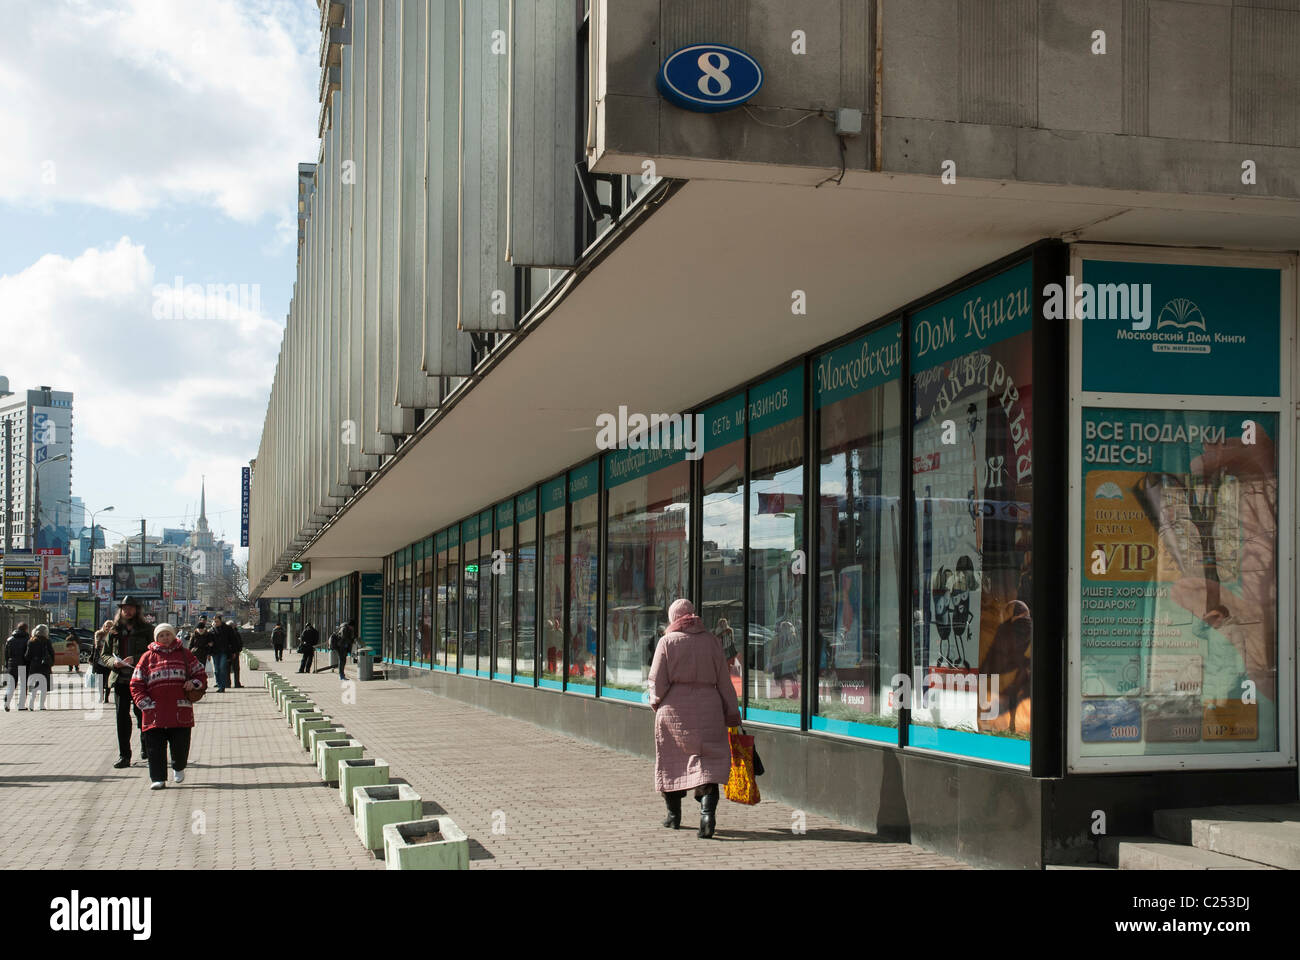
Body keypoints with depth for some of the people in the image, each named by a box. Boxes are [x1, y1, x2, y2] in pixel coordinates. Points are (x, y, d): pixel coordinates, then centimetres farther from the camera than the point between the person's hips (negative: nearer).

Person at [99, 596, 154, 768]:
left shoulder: (146, 630, 3)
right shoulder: (113, 632, 13)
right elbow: (104, 656, 16)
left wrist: (135, 660, -17)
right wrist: (114, 662, -5)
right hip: (120, 679, 2)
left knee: (142, 715, 2)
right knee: (122, 717, -2)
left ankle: (146, 748, 25)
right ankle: (124, 756, 1)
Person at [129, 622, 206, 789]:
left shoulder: (185, 655, 13)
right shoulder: (148, 657, 10)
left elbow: (201, 674, 16)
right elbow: (136, 684, 8)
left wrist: (194, 683, -6)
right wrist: (145, 703, -4)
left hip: (180, 710, 0)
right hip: (155, 712, 0)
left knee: (181, 743, 3)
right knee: (156, 746, -2)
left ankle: (178, 767, 31)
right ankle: (158, 778, 4)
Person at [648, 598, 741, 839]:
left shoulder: (667, 642, -2)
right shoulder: (712, 641, 4)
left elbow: (657, 680, -3)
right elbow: (724, 681, 5)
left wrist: (656, 701, 16)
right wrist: (732, 713, 10)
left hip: (674, 709, 0)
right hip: (707, 707, 1)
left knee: (672, 761, 14)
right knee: (709, 762, -1)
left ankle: (674, 815, 24)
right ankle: (708, 812, -22)